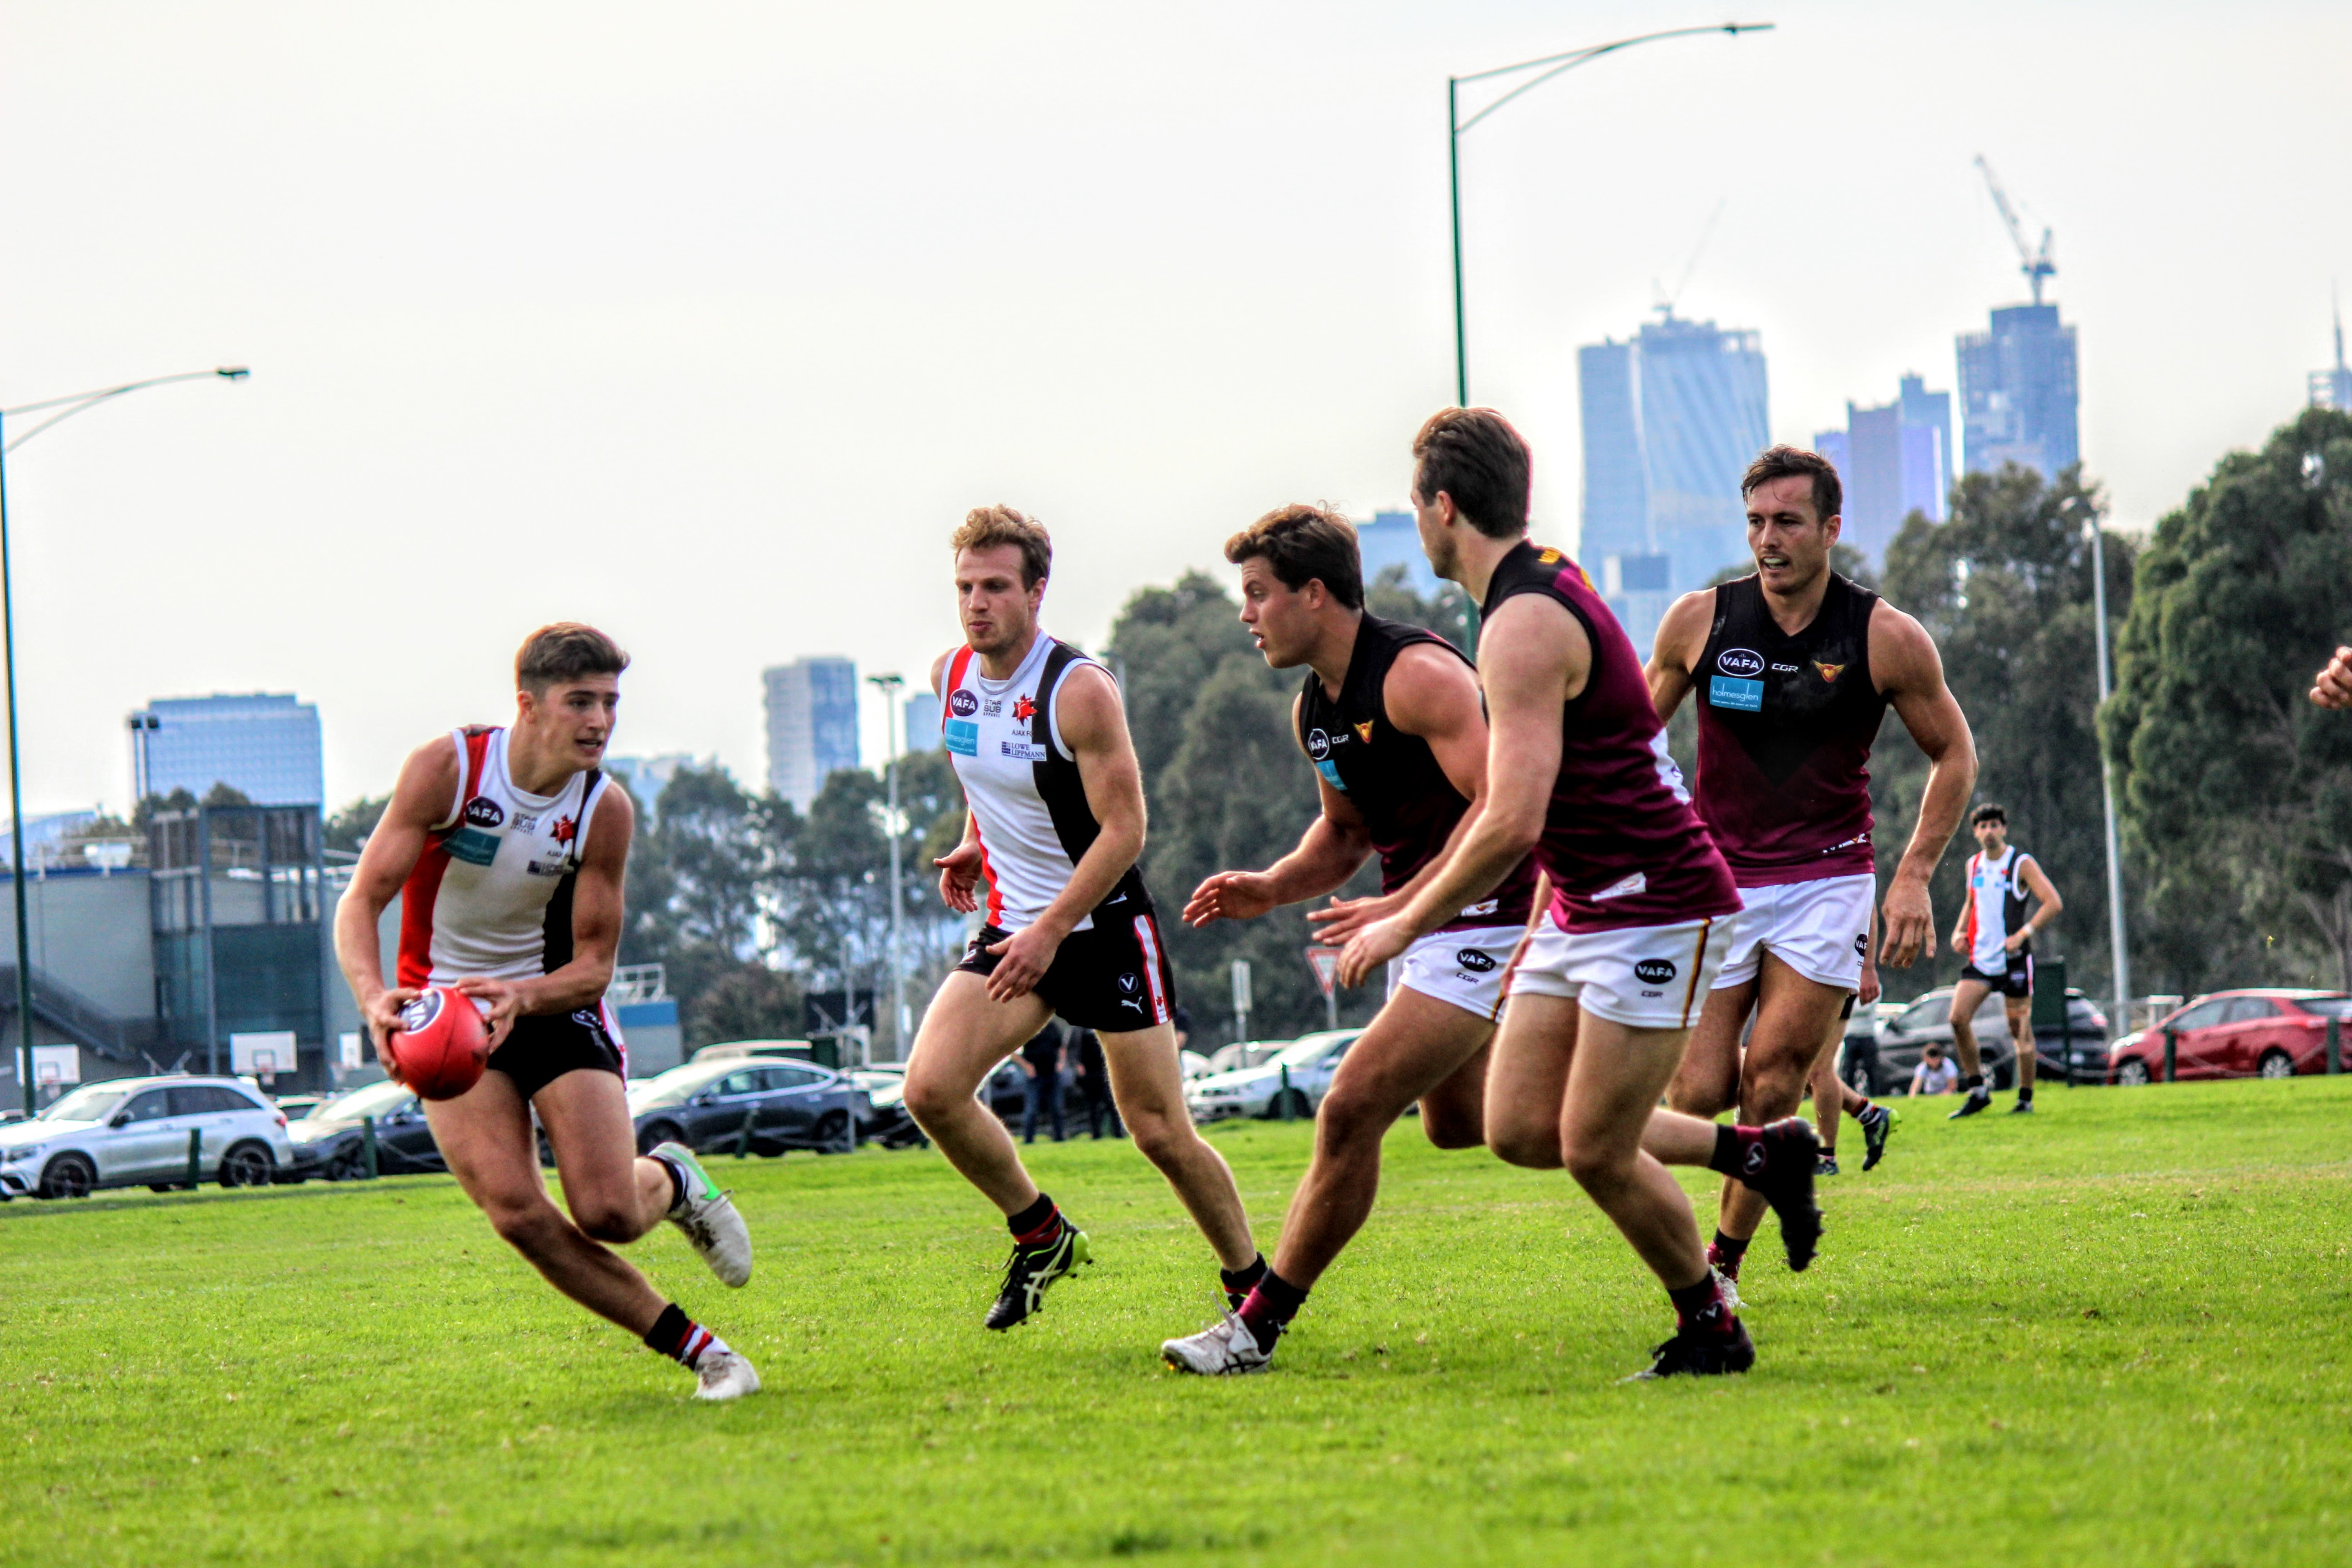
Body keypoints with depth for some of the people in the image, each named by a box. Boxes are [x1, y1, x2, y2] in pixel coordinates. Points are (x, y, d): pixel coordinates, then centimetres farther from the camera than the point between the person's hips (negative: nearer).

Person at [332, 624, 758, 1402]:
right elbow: (362, 901, -18)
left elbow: (594, 965, -10)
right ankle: (695, 1348, -6)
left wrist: (521, 998, -31)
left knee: (609, 1212, -15)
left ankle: (672, 1181, 23)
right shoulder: (446, 768, -18)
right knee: (518, 1215, -18)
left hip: (555, 1003, 1)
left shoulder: (605, 810, -13)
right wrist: (375, 997, -37)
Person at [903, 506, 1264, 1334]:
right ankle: (1041, 1236, 7)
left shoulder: (1079, 691, -18)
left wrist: (1050, 931, -24)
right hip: (1014, 923, 6)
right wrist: (975, 843, 8)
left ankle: (1254, 1287, 16)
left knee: (1160, 1133, -4)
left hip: (1104, 925, -6)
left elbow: (1124, 829, -19)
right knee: (930, 1088, -14)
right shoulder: (952, 677, 2)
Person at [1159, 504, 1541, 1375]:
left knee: (1352, 1112, -15)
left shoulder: (1417, 676, -21)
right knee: (1454, 1123, 20)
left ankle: (1256, 1330, -11)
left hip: (1483, 923, -11)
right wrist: (1272, 889, 3)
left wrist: (1401, 907, -32)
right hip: (1425, 924, 11)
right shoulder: (1313, 710, 8)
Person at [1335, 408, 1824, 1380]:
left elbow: (1511, 823, -26)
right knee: (1520, 1130, 6)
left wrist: (1406, 925, -16)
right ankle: (1757, 1154, 18)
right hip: (1586, 909, 10)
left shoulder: (1525, 625, -21)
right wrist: (1546, 926, 25)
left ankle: (1710, 1331, 13)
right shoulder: (1545, 590, 12)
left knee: (1596, 1151, -5)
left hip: (1656, 908, -10)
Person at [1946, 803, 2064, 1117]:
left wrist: (2023, 934, -21)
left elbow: (2053, 903, -12)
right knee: (1959, 1018, -11)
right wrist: (1959, 932, 9)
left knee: (2020, 1030, 0)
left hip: (2014, 958, -5)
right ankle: (1977, 1093, -4)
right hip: (1980, 958, 5)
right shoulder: (1974, 865, 12)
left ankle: (2026, 1099, 12)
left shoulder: (2021, 864, -6)